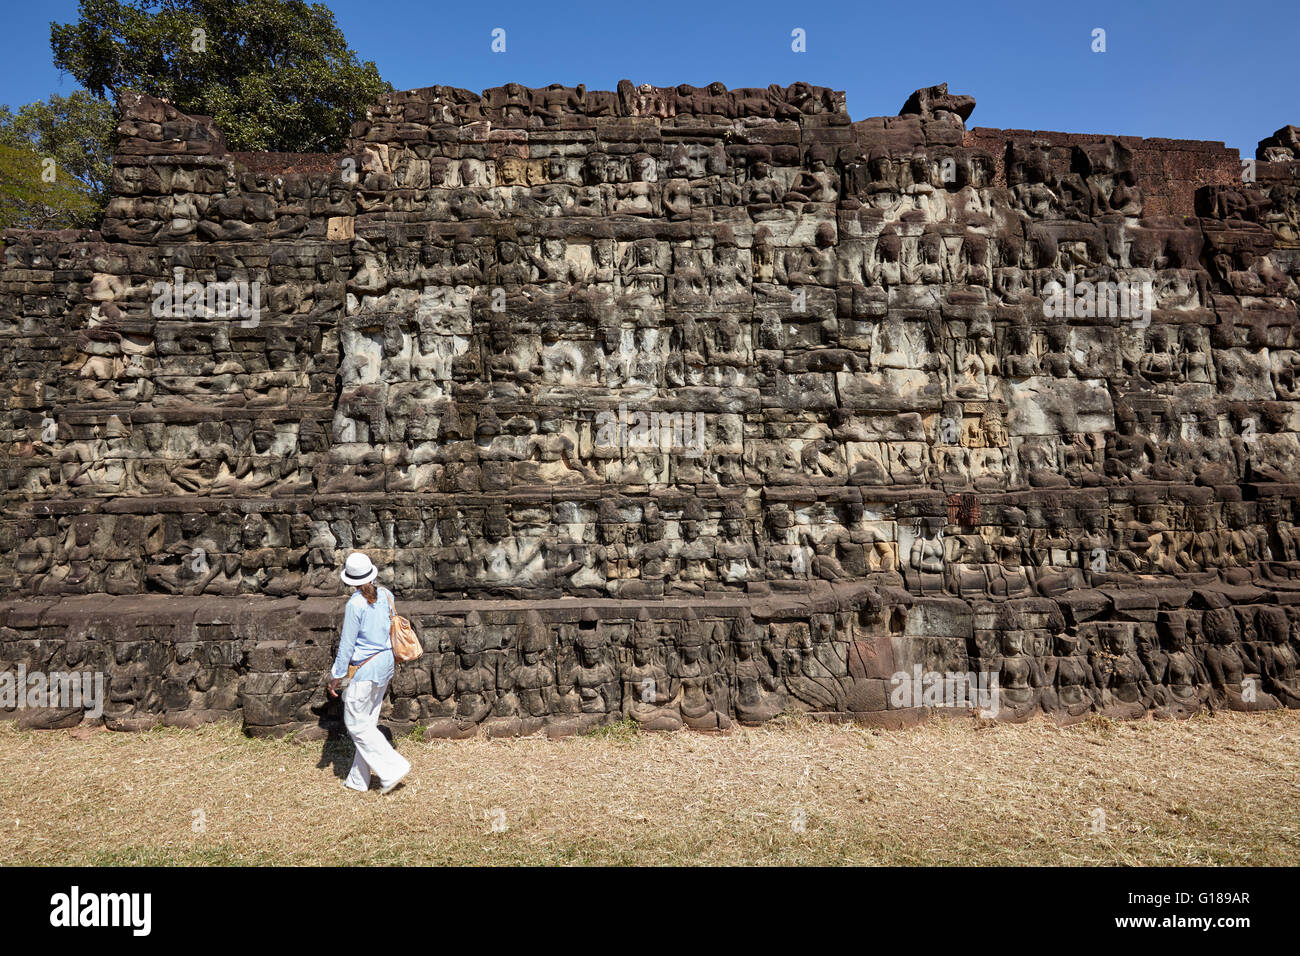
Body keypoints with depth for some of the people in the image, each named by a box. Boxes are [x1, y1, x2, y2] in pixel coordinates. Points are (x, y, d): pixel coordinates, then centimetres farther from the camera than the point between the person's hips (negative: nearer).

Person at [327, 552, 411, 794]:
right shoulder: (386, 595, 1)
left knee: (356, 723, 5)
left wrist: (335, 676, -4)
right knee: (368, 721, 16)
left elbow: (347, 645, -14)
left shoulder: (355, 604, -18)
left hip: (365, 669, -8)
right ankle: (358, 779, 25)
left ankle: (393, 768, 2)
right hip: (386, 663, 8)